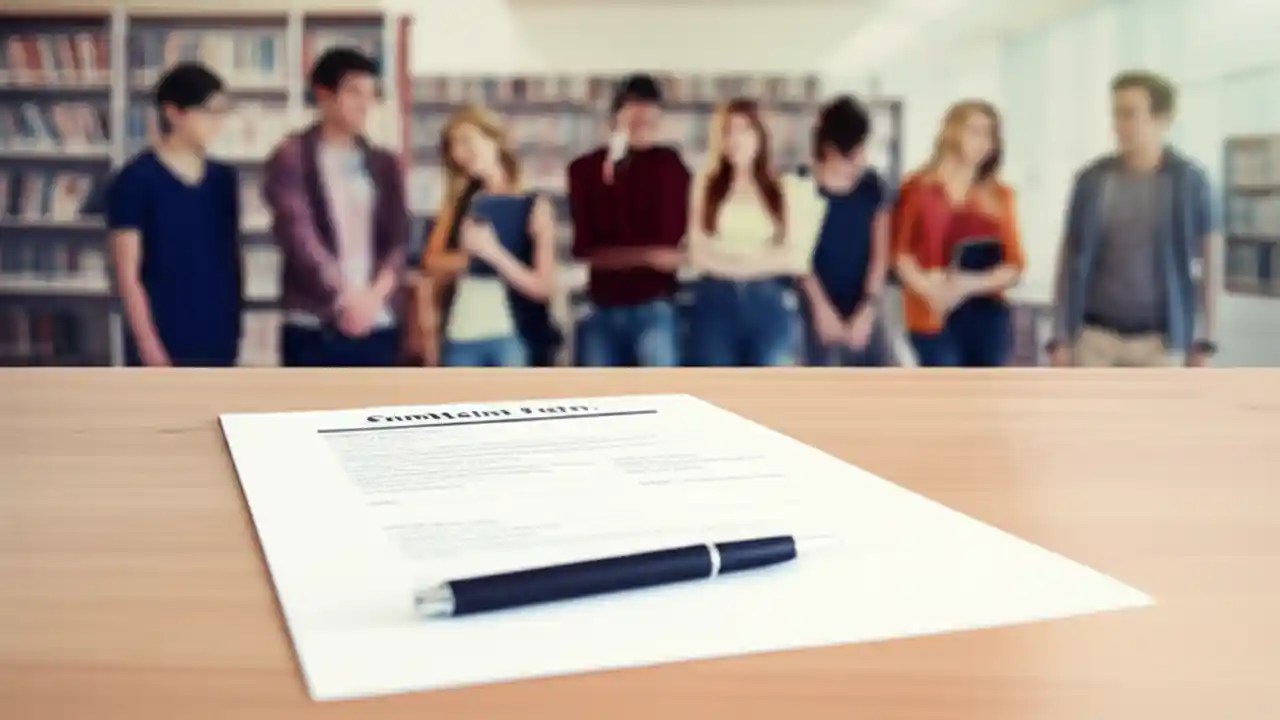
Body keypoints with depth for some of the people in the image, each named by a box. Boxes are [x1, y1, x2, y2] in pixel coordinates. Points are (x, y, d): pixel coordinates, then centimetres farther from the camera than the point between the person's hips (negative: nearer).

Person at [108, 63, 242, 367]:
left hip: (216, 344, 6)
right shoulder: (136, 180, -8)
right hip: (163, 345, -6)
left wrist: (235, 331, 13)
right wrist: (150, 348, -14)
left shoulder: (224, 179, 9)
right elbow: (127, 275, -9)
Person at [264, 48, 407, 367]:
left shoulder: (384, 165, 14)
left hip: (377, 325, 4)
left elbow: (397, 239, 5)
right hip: (312, 326, -4)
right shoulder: (292, 158, 0)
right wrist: (346, 295, -21)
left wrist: (376, 294, -13)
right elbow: (299, 234, -12)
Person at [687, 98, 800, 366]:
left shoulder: (781, 188, 6)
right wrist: (735, 264, -8)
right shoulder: (706, 185, 7)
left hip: (769, 301, 0)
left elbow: (793, 254, 0)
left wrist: (754, 263, -10)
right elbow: (697, 253, 2)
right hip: (716, 300, 0)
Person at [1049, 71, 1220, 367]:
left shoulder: (1190, 181, -3)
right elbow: (1071, 257, 4)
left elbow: (1210, 261, 1)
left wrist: (1203, 341, -1)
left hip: (1161, 338, -1)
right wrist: (1061, 337, 0)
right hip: (1095, 334, 1)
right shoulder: (1092, 180, 0)